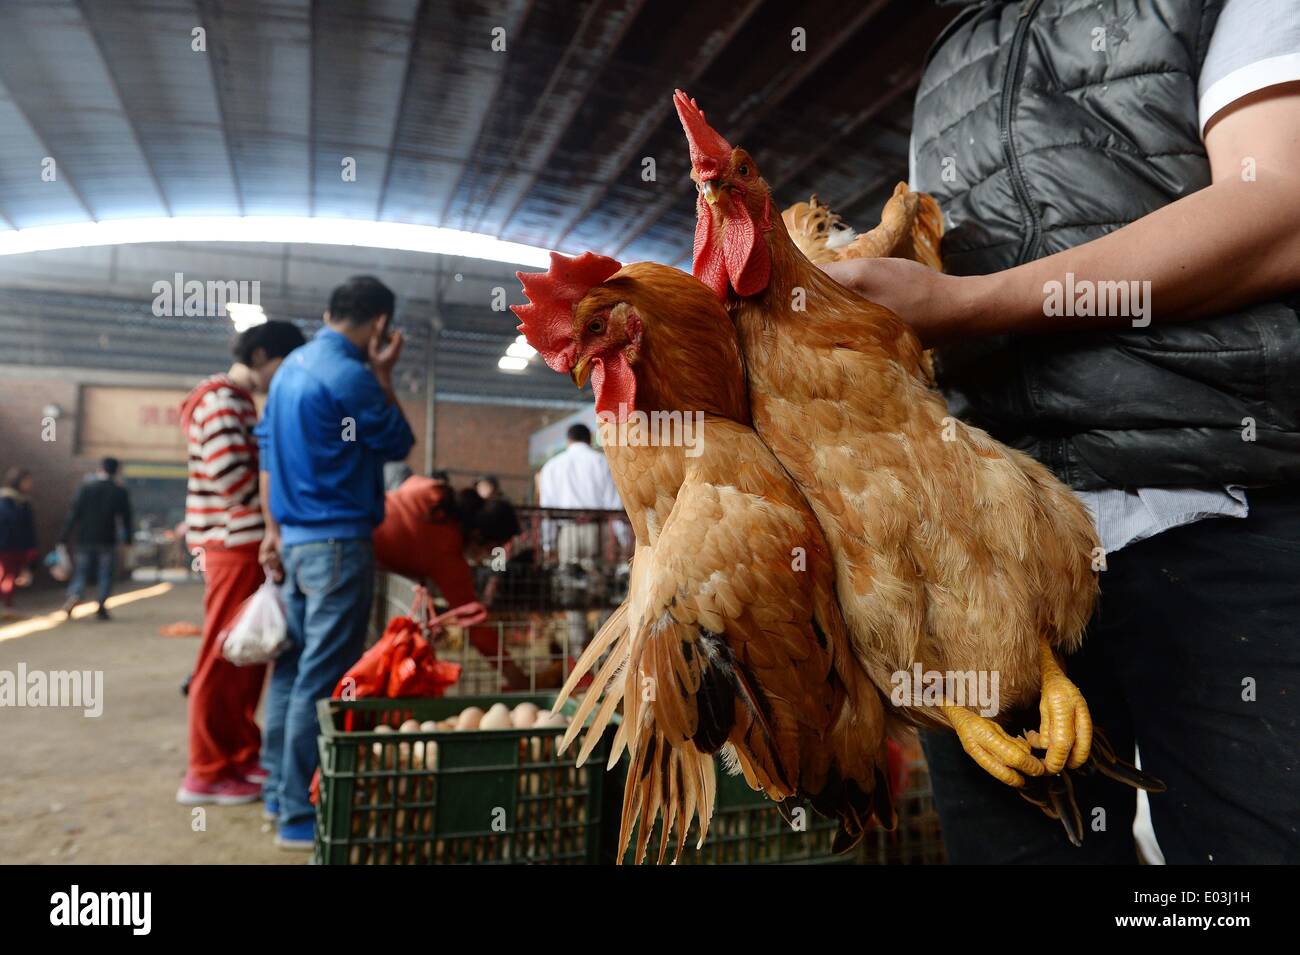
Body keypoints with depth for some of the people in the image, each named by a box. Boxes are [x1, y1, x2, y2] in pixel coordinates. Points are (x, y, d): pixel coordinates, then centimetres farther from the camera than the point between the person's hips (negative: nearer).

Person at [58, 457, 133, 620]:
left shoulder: (85, 488, 0)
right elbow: (125, 518, 1)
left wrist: (64, 536, -1)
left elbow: (74, 513, -3)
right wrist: (127, 538, 7)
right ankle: (101, 606, 1)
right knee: (105, 574, 7)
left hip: (84, 539, 1)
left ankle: (74, 595, -16)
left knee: (81, 571, 10)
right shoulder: (120, 492, 0)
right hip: (107, 540, -1)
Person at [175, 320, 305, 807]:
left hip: (247, 544, 10)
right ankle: (207, 772, 9)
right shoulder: (221, 402, -13)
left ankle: (242, 753, 26)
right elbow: (234, 482, -22)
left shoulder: (238, 402, 18)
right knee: (224, 658, -2)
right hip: (234, 545, -10)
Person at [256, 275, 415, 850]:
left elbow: (267, 451, 14)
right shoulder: (350, 375, -15)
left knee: (292, 668, 16)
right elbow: (398, 444, -4)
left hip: (295, 539, 9)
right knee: (322, 681, -3)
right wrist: (383, 376, 1)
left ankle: (279, 792, 26)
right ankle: (301, 814, 6)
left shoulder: (291, 367, 13)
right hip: (336, 542, -9)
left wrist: (273, 529, 14)